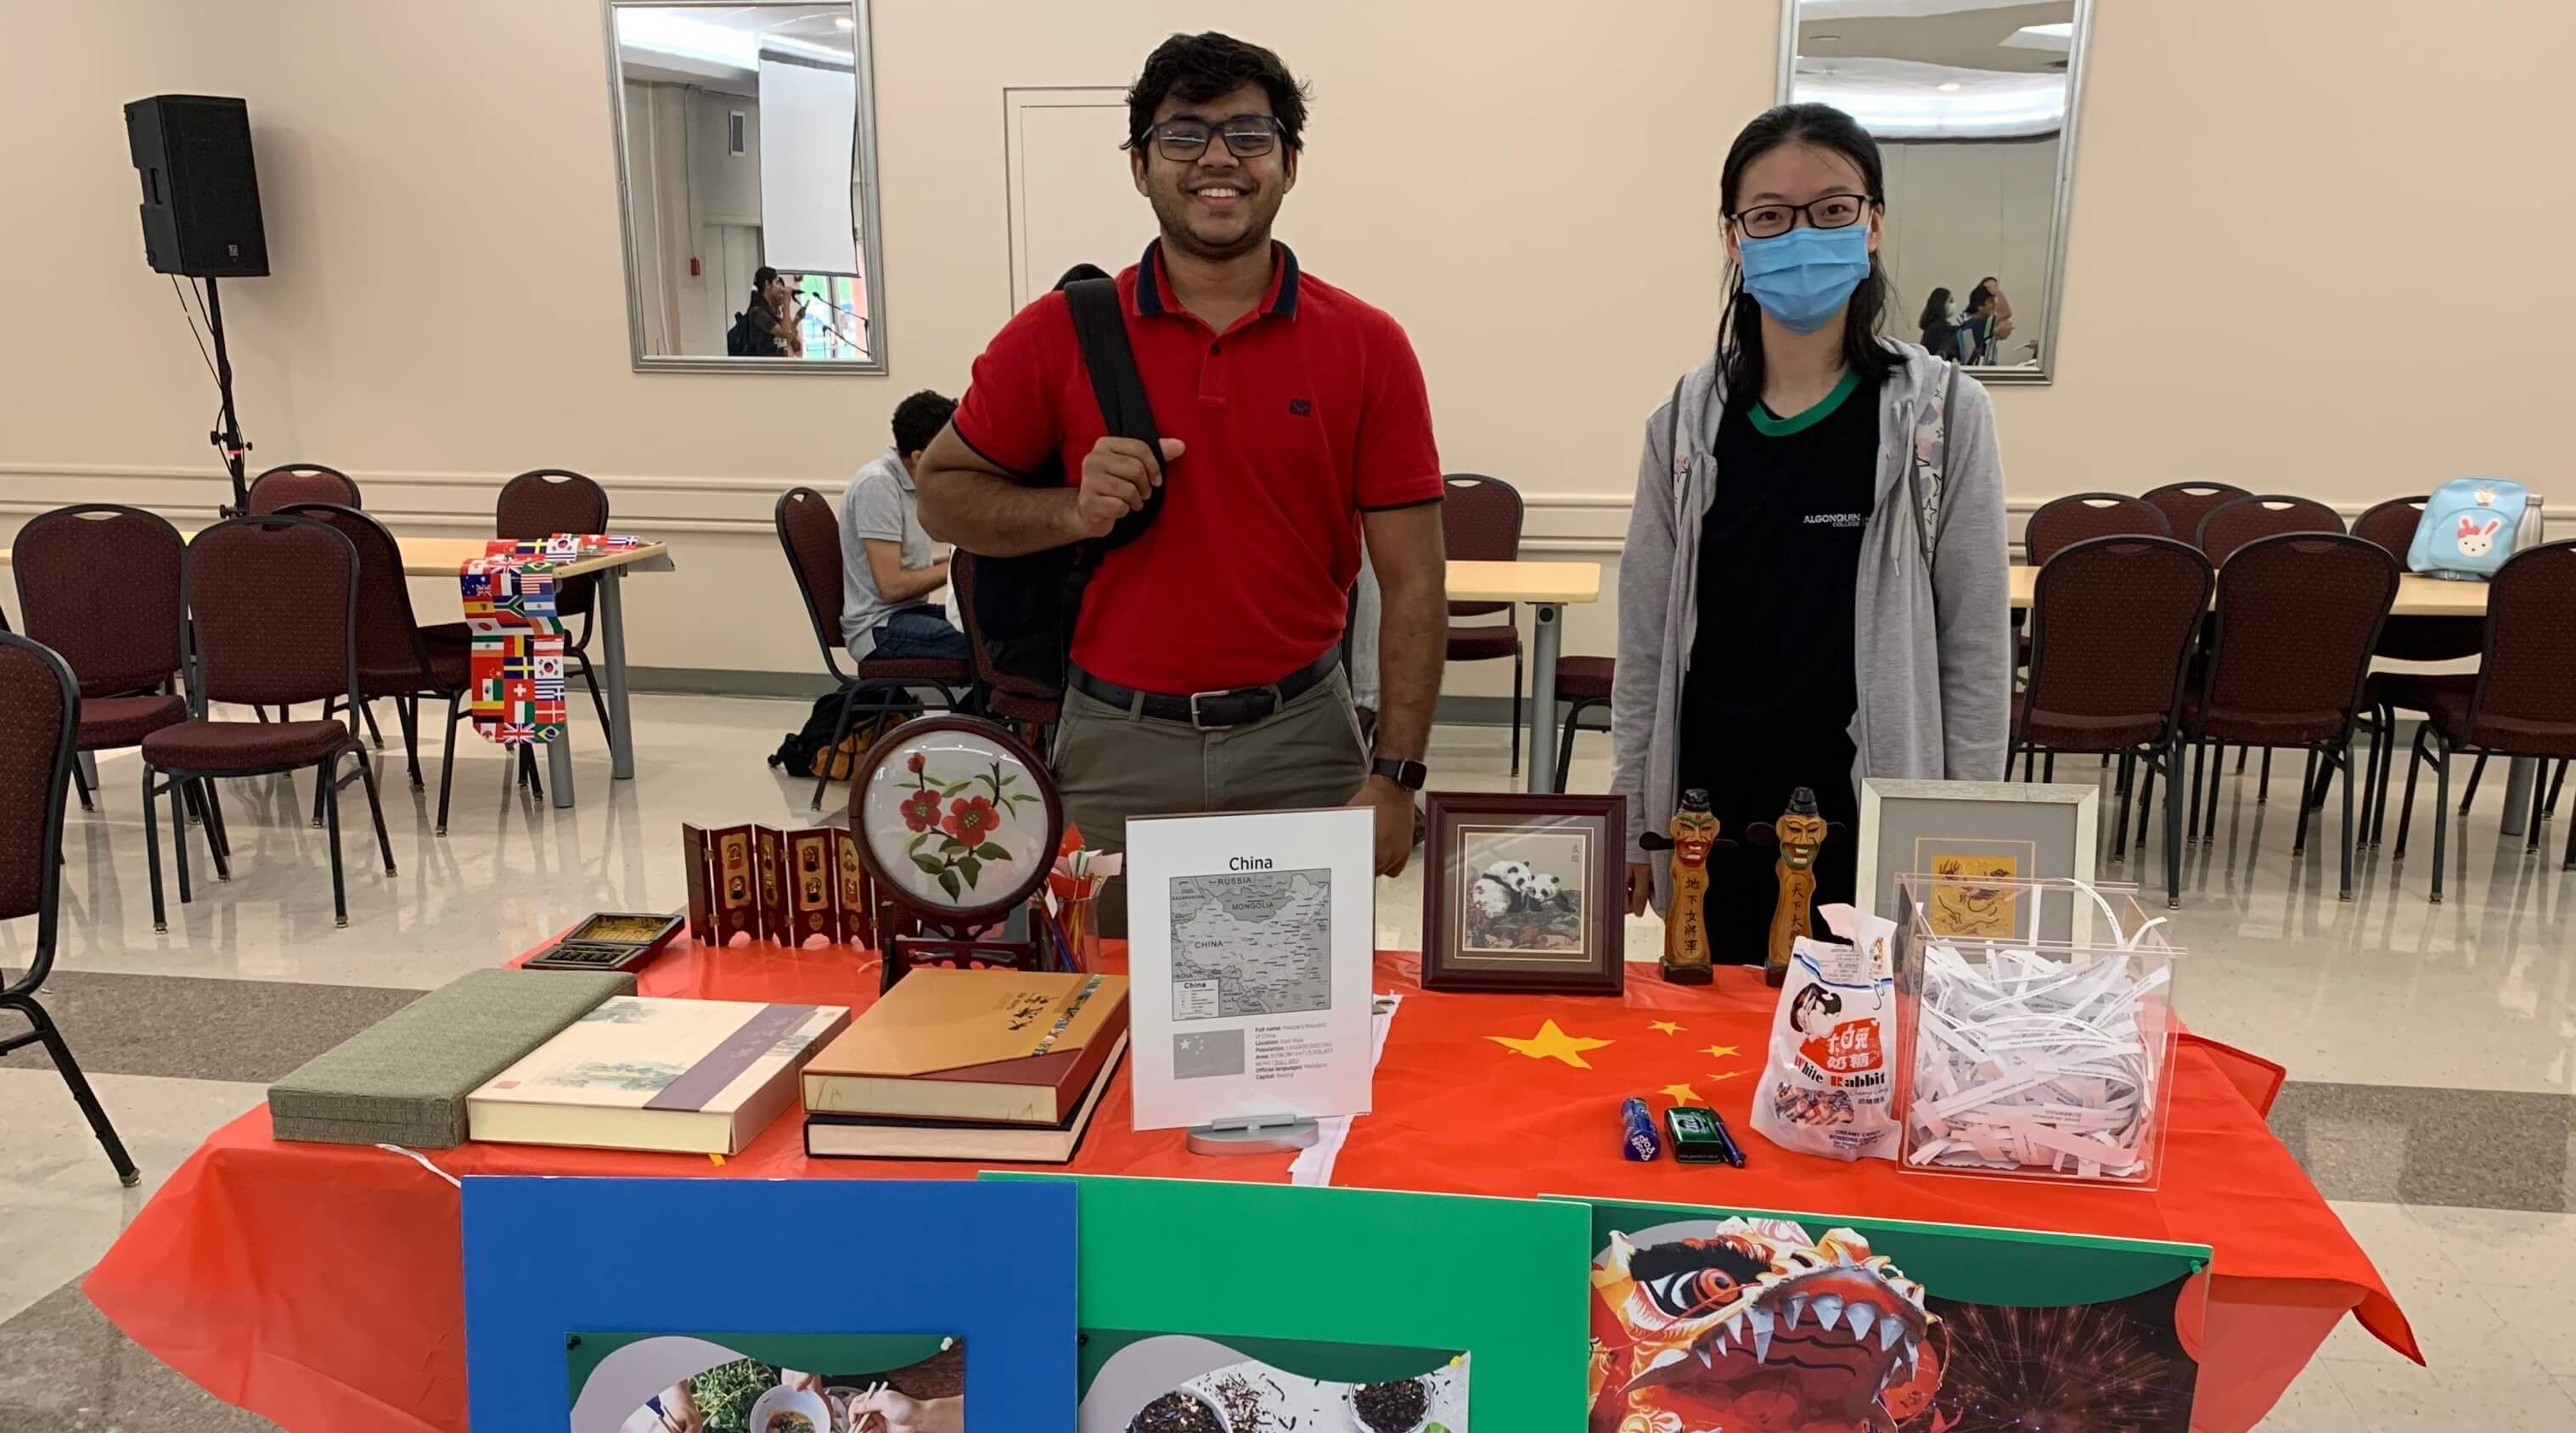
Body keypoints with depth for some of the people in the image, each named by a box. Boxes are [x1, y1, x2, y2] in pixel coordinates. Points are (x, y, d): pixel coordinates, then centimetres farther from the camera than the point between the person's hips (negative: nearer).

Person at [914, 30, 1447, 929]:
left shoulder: (1367, 348, -2)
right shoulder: (1059, 335, -2)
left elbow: (1412, 581, -2)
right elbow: (943, 494, 7)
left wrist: (1394, 778, -9)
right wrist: (1076, 511, -12)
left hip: (1301, 746, 0)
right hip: (1116, 748, 0)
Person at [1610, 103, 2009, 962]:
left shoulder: (1940, 416, -3)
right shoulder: (1691, 421, 3)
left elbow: (1976, 651, -1)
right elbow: (1645, 644, 6)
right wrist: (1630, 823, 6)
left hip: (1872, 826, -2)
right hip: (1713, 819, 2)